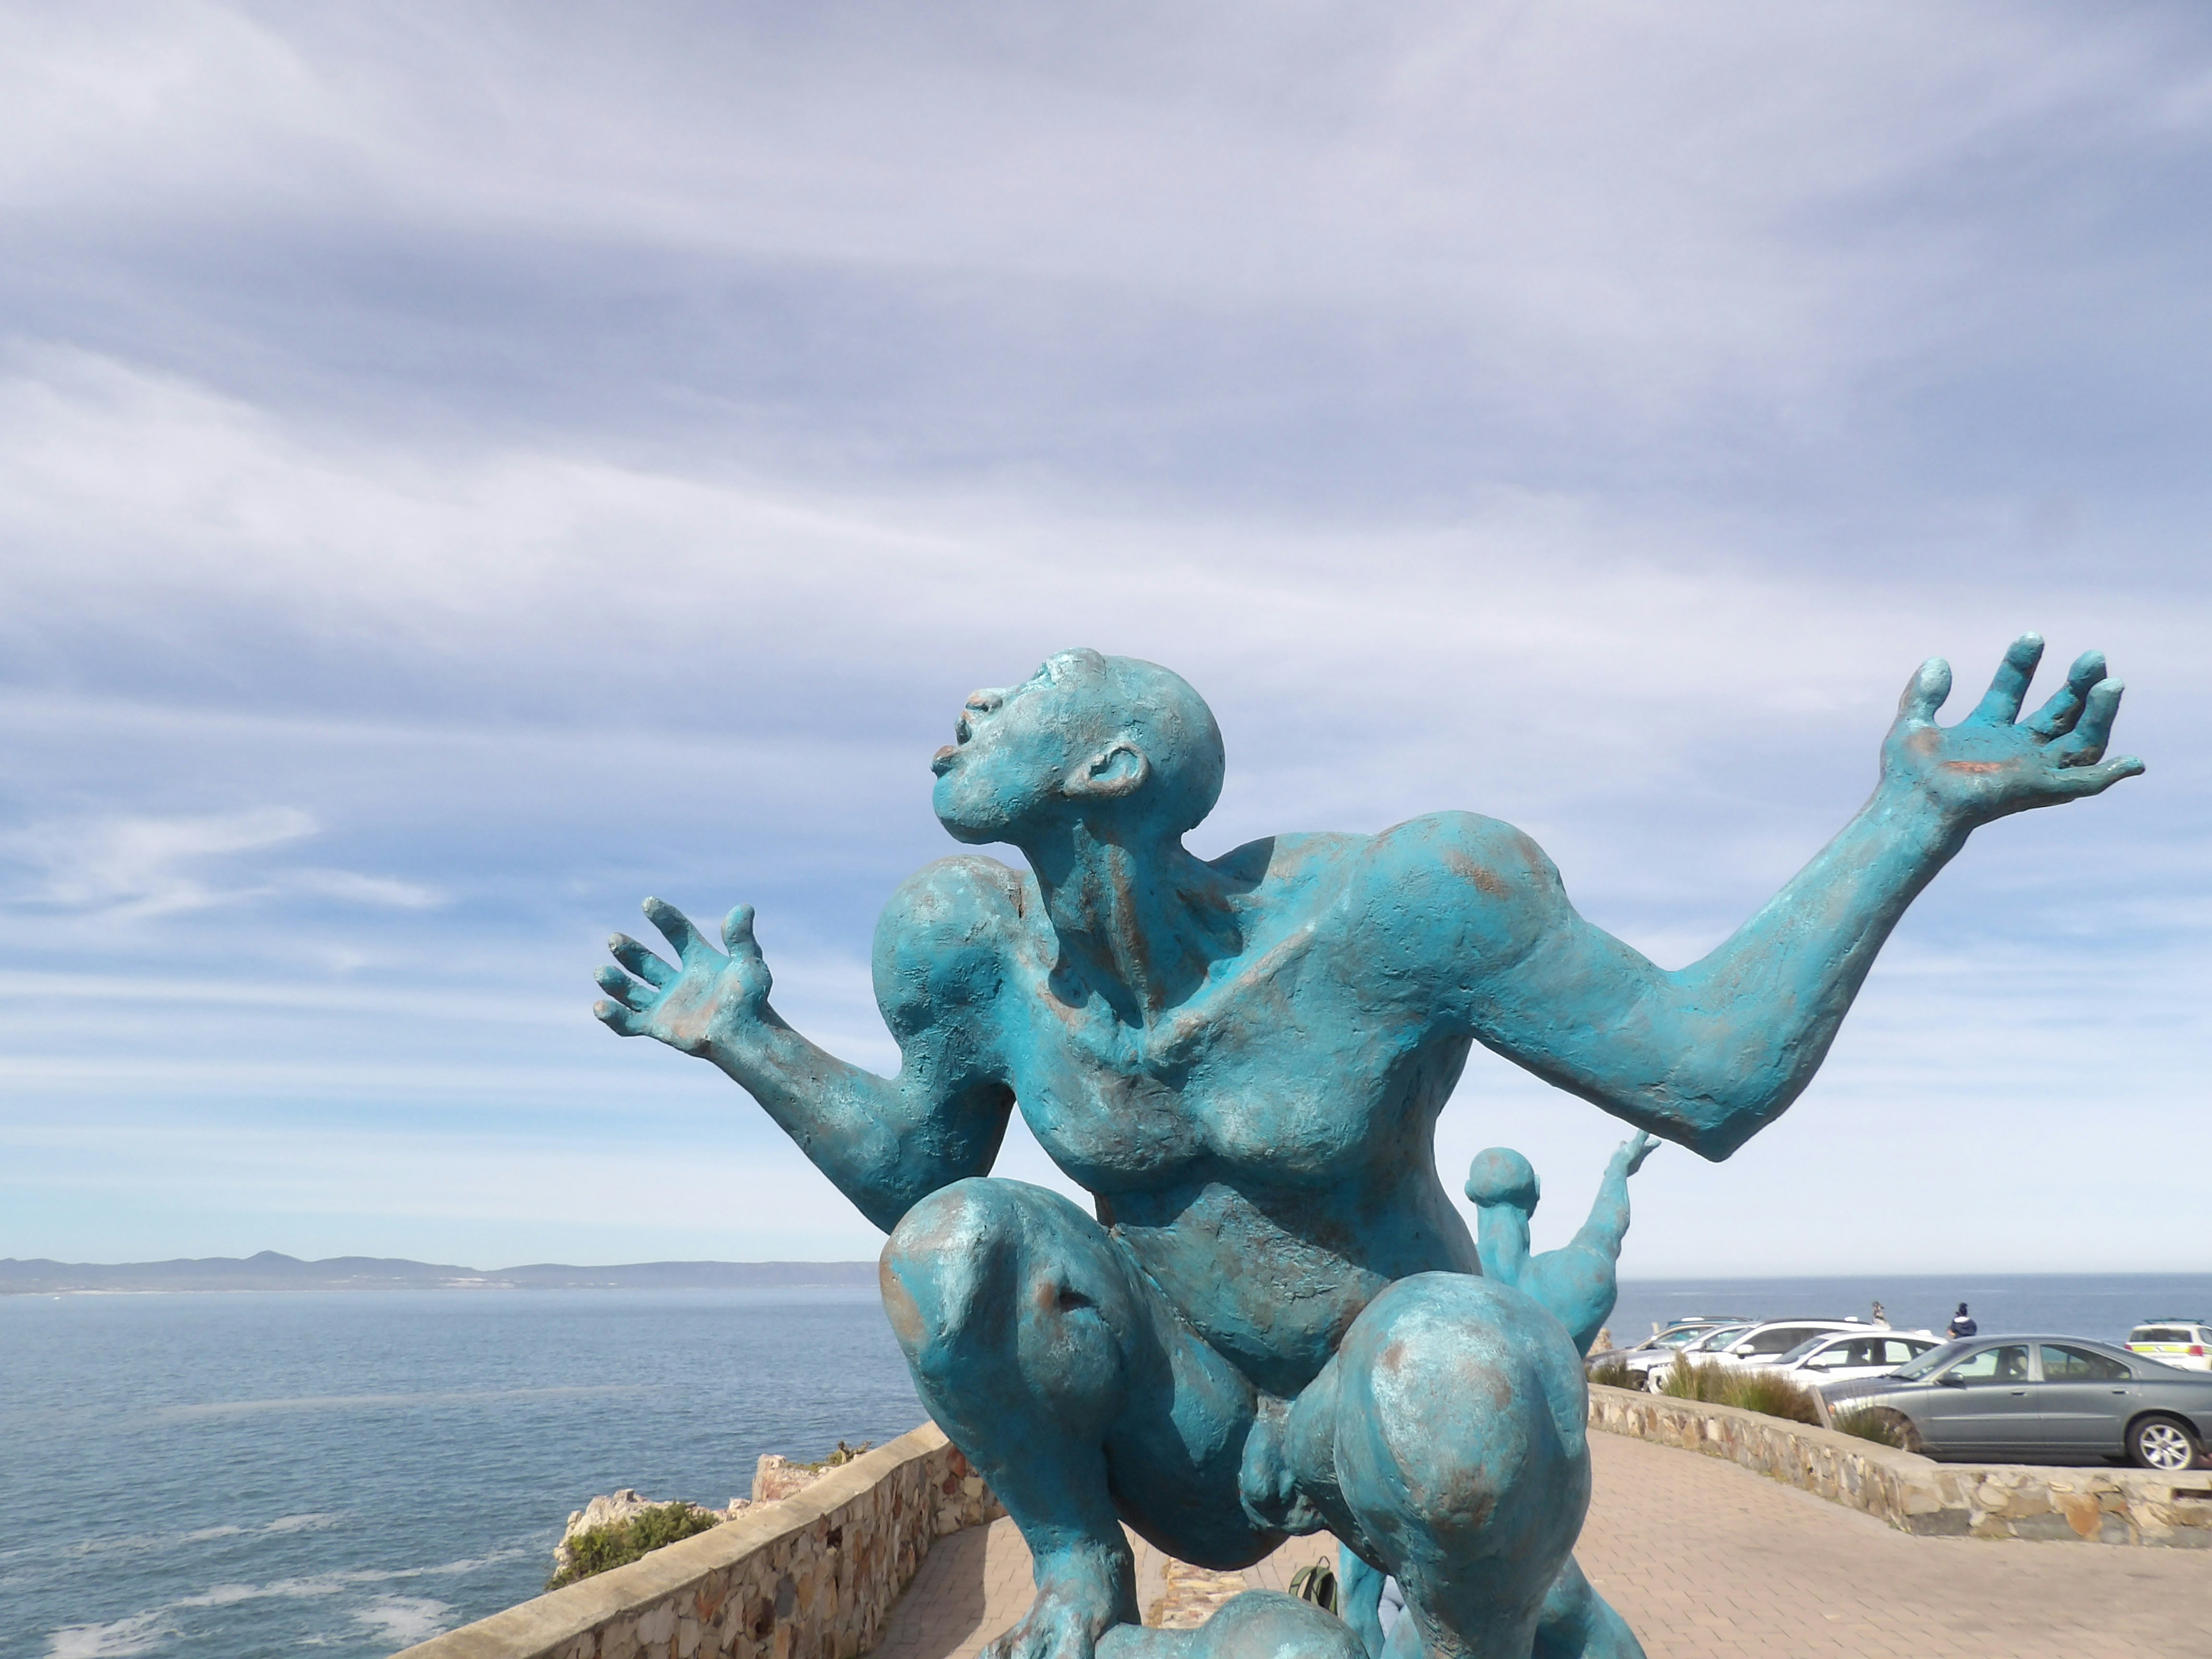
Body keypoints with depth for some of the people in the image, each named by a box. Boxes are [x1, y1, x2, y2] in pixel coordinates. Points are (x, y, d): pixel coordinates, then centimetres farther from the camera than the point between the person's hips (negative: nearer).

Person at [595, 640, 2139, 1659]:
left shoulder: (1389, 902, -27)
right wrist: (747, 1043, -3)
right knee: (952, 1243, -25)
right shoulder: (970, 940, -14)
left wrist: (1915, 816, -26)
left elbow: (1711, 1079, -21)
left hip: (1400, 1412, -2)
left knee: (1459, 1355, -39)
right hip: (1194, 1443, 3)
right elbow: (910, 1170, 4)